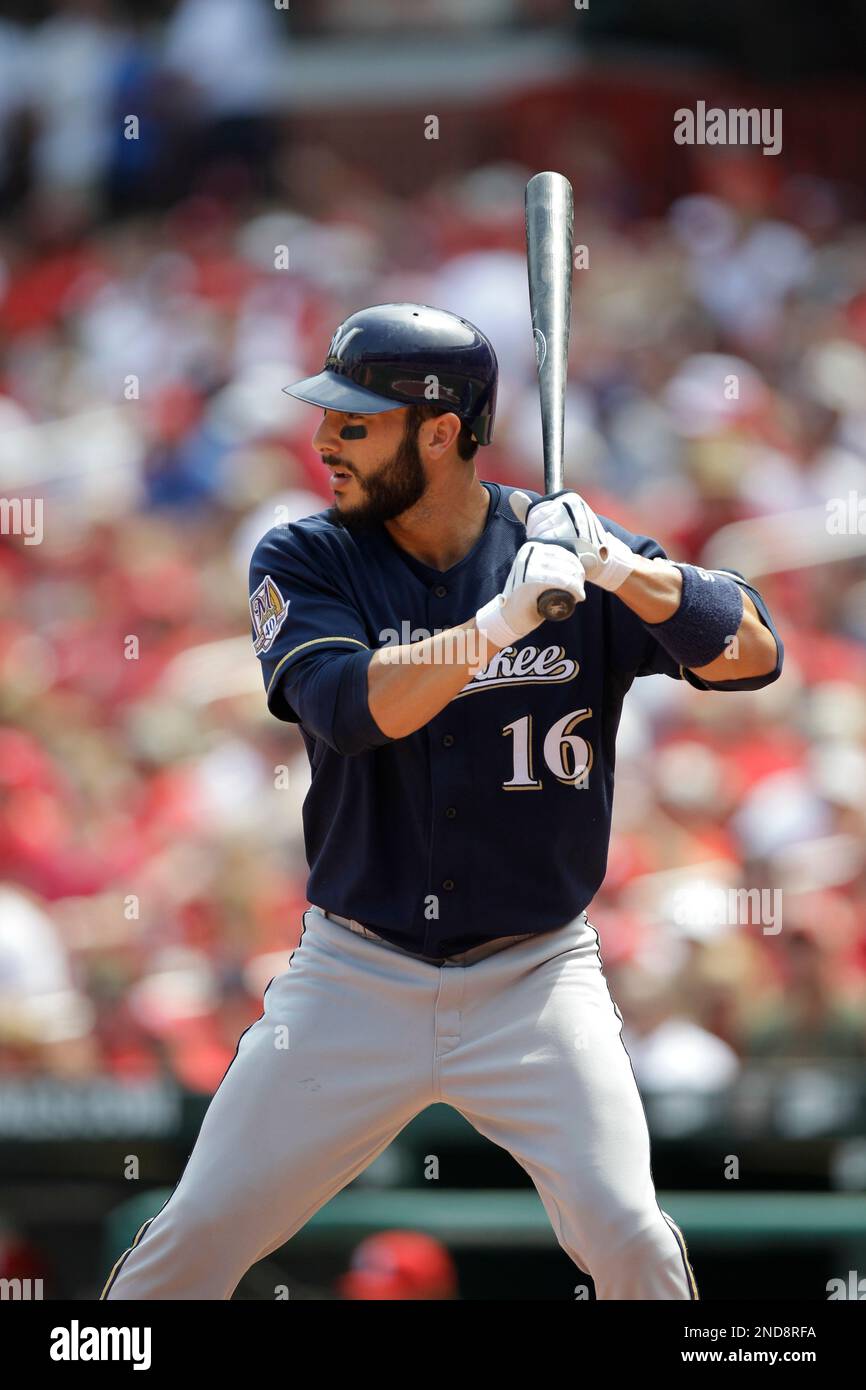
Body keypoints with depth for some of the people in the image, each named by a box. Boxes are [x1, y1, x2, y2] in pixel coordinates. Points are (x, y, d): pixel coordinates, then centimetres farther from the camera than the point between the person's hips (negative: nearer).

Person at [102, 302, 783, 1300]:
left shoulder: (569, 550, -3)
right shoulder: (302, 563, -3)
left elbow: (755, 654, -11)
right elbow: (349, 708, -21)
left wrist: (629, 575, -27)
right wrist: (502, 621, -32)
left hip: (534, 980, -1)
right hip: (356, 981, 1)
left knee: (626, 1237, -16)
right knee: (198, 1235, -1)